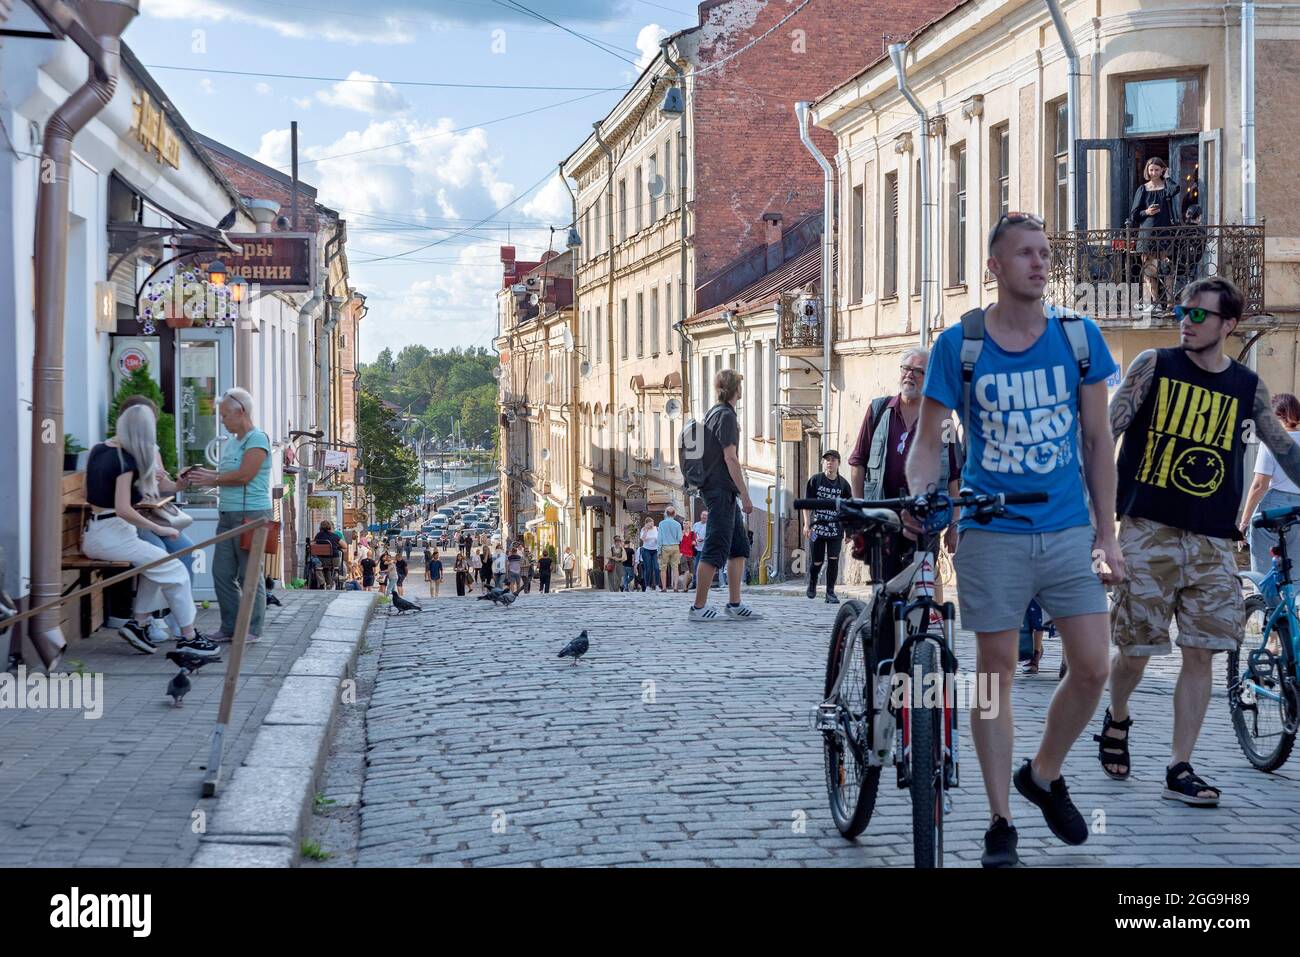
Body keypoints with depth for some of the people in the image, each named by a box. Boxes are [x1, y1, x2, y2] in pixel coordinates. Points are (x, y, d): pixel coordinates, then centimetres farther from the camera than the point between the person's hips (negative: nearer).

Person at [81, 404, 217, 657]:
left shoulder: (98, 450, 10)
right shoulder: (126, 460, -16)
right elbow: (123, 510, -23)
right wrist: (159, 529, -14)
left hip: (92, 536, 9)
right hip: (112, 535, -9)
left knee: (156, 566, 19)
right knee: (175, 569, -1)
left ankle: (136, 622, 10)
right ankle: (188, 638, 2)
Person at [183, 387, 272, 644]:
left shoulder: (257, 439, -9)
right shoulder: (230, 443, 19)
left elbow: (243, 476, -17)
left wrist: (211, 479, -7)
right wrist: (202, 474, 6)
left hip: (251, 514, -9)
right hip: (227, 515, 9)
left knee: (249, 574, -3)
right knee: (222, 573, 6)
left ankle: (253, 630, 4)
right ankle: (230, 626, 13)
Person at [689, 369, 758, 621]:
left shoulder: (713, 413, 17)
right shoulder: (726, 415, -12)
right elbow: (730, 458, -17)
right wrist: (745, 494, -15)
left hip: (715, 488, 10)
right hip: (721, 490, -10)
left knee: (739, 547, 10)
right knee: (716, 549, -8)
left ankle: (734, 604, 9)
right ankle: (699, 607, -6)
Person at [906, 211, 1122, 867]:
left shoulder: (1079, 337, 2)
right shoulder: (958, 344, -3)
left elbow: (1097, 440, 7)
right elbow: (928, 440, 0)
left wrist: (1107, 532, 4)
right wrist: (918, 496, -20)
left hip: (1068, 530, 2)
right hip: (992, 534, -2)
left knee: (1092, 668, -1)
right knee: (995, 671, 2)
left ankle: (1043, 776, 25)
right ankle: (1000, 821, 12)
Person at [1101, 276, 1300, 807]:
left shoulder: (1248, 387, 8)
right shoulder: (1153, 365, 1)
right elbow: (1106, 428, -2)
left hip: (1212, 540, 2)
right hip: (1148, 530, -2)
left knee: (1200, 653, -2)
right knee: (1135, 649, 0)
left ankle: (1180, 770, 5)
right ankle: (1116, 720, 31)